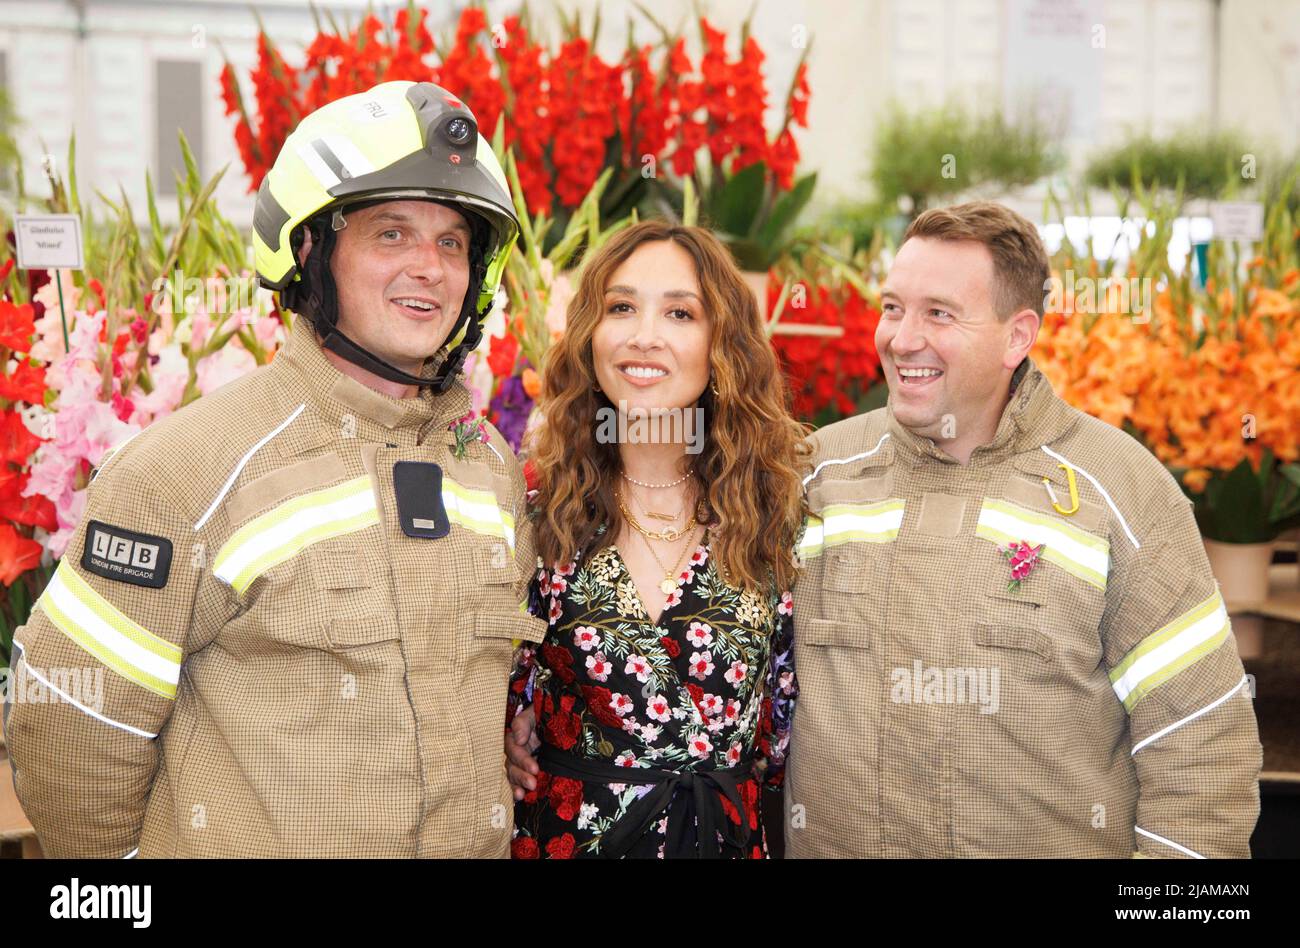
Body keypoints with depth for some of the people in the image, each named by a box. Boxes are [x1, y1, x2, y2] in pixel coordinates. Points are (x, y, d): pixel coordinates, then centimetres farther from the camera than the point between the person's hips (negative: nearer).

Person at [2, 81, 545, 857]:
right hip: (248, 842, -5)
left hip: (475, 845, 5)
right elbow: (73, 728, -13)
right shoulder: (196, 468, -17)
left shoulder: (492, 464, 2)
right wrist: (128, 878, -4)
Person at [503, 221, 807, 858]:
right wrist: (512, 732, -10)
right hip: (563, 835, 0)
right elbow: (495, 680, 6)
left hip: (728, 836, 1)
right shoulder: (539, 506, -7)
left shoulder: (779, 505, -6)